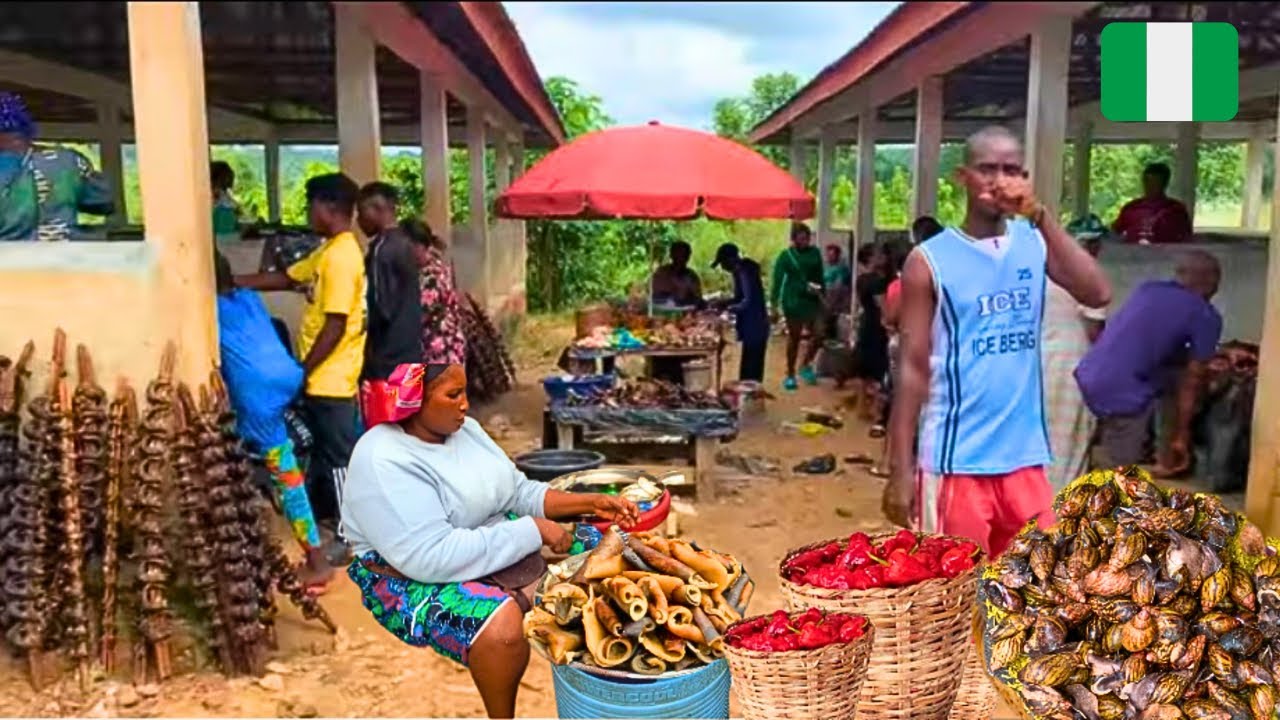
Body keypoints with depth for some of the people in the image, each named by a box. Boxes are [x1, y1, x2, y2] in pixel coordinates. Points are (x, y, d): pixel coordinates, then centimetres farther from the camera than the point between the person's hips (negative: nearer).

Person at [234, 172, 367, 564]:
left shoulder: (341, 256, -21)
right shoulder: (329, 251, 11)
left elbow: (335, 327, -23)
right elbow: (286, 278, 19)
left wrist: (302, 370, -17)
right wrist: (234, 281, 12)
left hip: (329, 378, -10)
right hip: (323, 376, 10)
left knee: (338, 456, 0)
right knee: (322, 450, 20)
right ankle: (327, 514, 35)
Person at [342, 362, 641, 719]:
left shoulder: (465, 428, 2)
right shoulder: (384, 462, -24)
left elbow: (519, 492, 8)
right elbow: (432, 557, -31)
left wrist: (592, 502, -6)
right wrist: (533, 530, -28)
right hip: (416, 579, -8)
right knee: (503, 626, -35)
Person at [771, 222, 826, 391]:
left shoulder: (815, 253, 5)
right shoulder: (785, 256, -6)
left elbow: (820, 276, 13)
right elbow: (777, 280, -8)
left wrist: (822, 294, 12)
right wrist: (774, 303, -13)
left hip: (812, 300, 4)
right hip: (793, 300, -3)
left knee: (818, 335, 0)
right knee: (794, 338, 4)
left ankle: (805, 365, 25)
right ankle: (790, 375, 17)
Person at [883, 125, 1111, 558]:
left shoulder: (1034, 243, 6)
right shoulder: (930, 260, -6)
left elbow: (1098, 295, -11)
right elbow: (913, 368, -7)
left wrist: (1042, 218, -17)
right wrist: (901, 468, -9)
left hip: (1024, 455, 5)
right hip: (956, 459, -4)